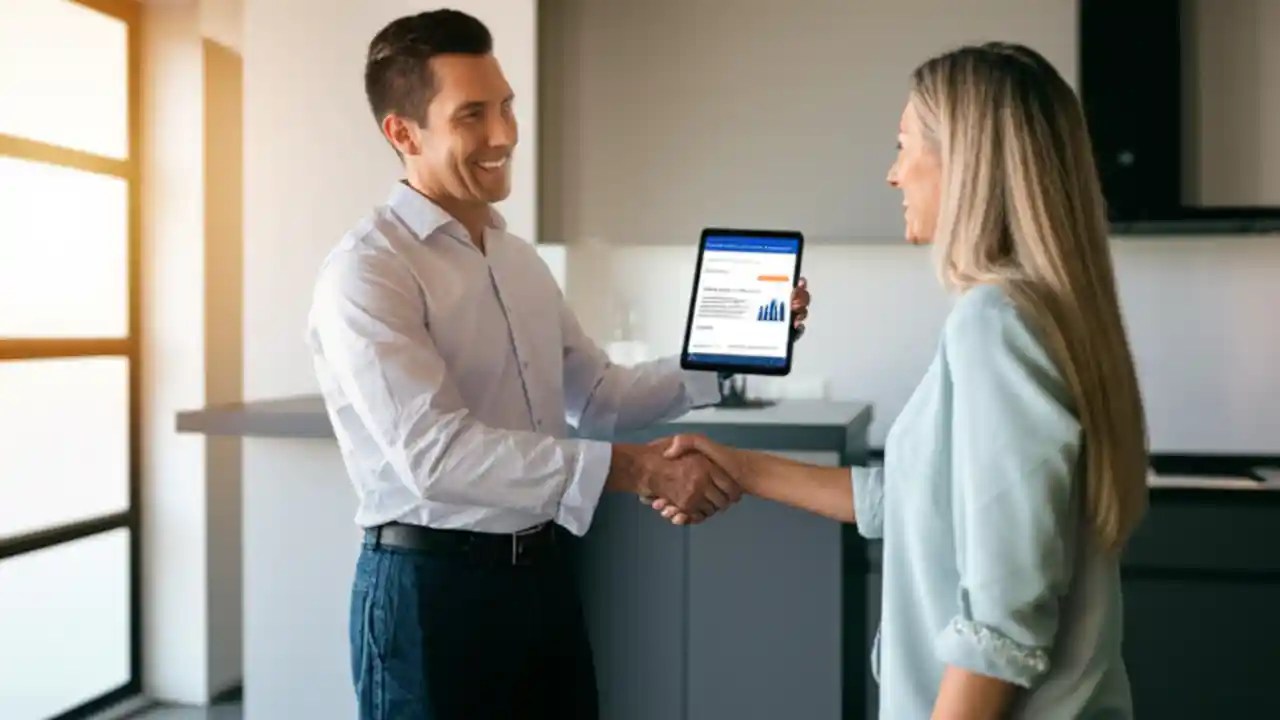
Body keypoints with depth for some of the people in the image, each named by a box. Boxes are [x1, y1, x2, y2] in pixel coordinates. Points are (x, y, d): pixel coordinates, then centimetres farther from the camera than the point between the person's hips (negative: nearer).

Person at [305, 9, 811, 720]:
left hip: (541, 572, 7)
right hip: (429, 587, -7)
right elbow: (433, 451, -26)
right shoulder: (365, 272, -15)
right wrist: (634, 468, -30)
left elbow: (598, 396, 12)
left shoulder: (520, 259, 10)